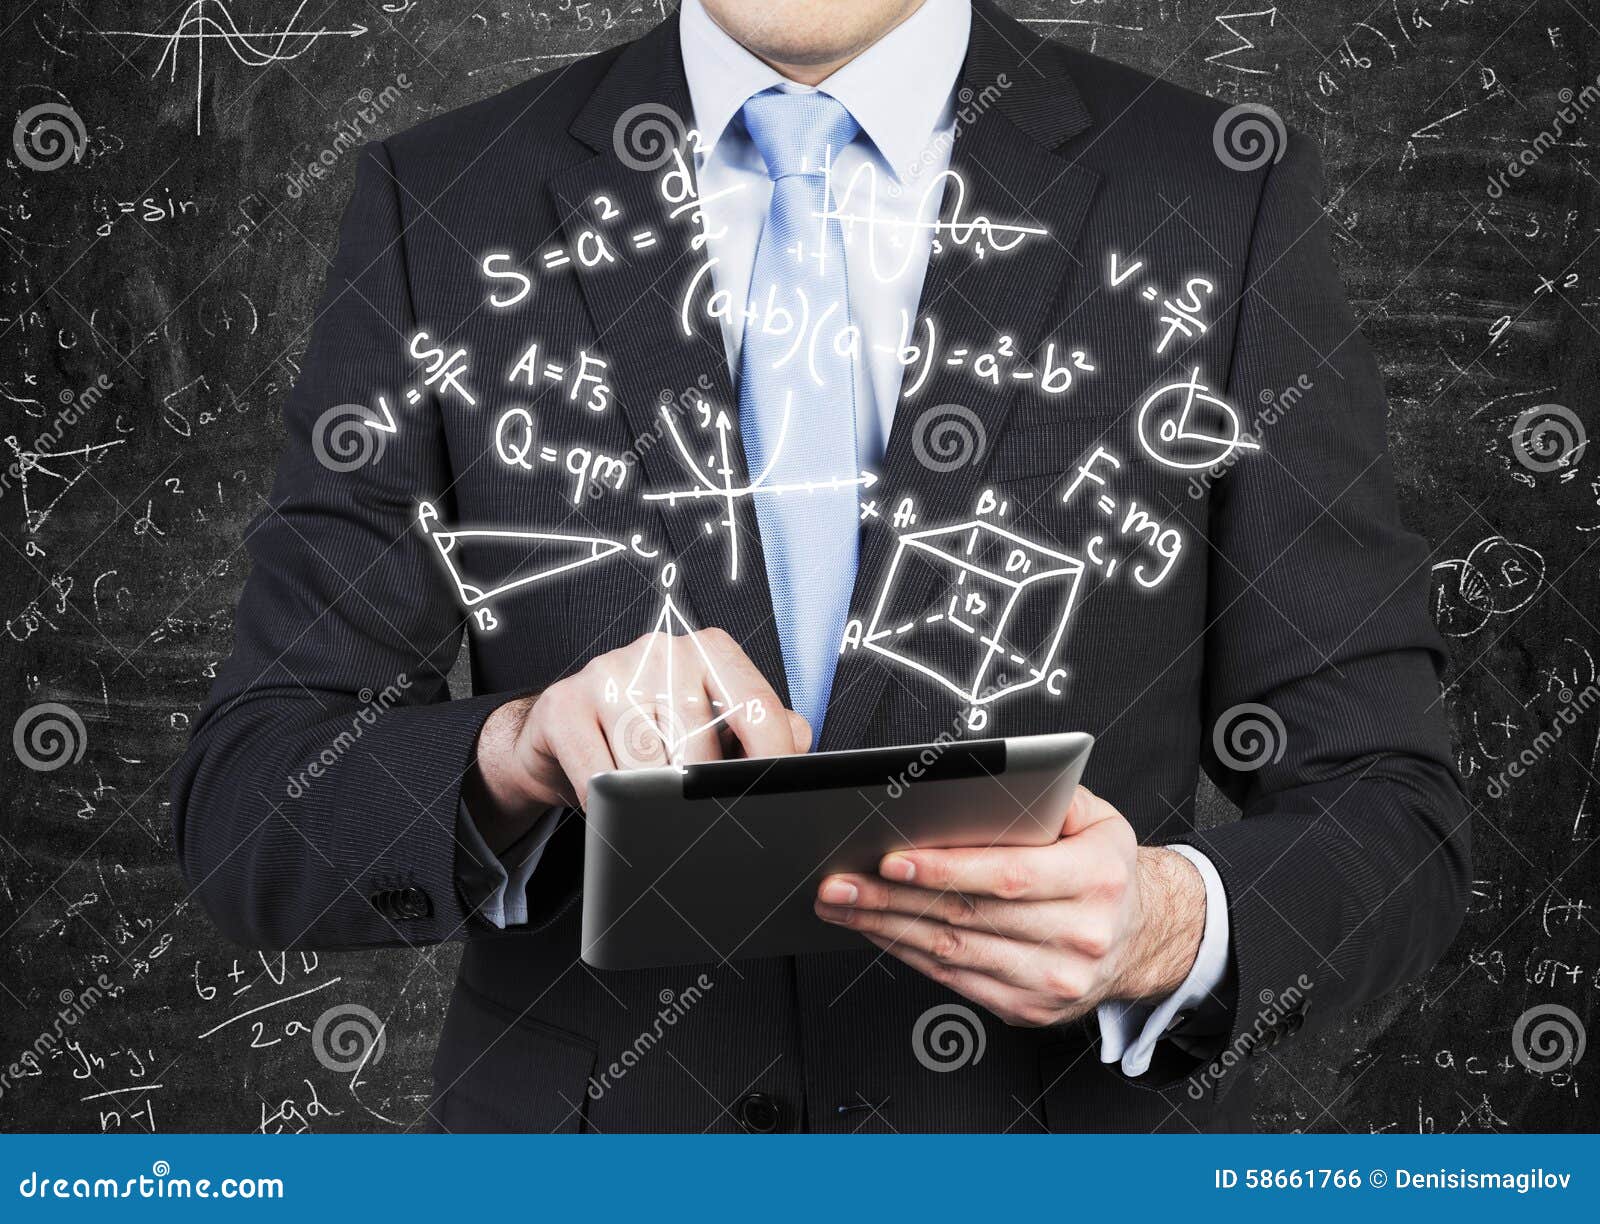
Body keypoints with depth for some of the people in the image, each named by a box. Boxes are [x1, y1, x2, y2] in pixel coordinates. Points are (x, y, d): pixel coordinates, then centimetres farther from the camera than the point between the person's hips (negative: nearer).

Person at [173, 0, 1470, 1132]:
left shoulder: (1223, 203, -8)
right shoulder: (440, 209, -6)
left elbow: (1392, 817, -7)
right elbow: (248, 805, -8)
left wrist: (1174, 926, -27)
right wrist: (523, 750, -27)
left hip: (1072, 1181, 0)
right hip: (582, 1125, 1)